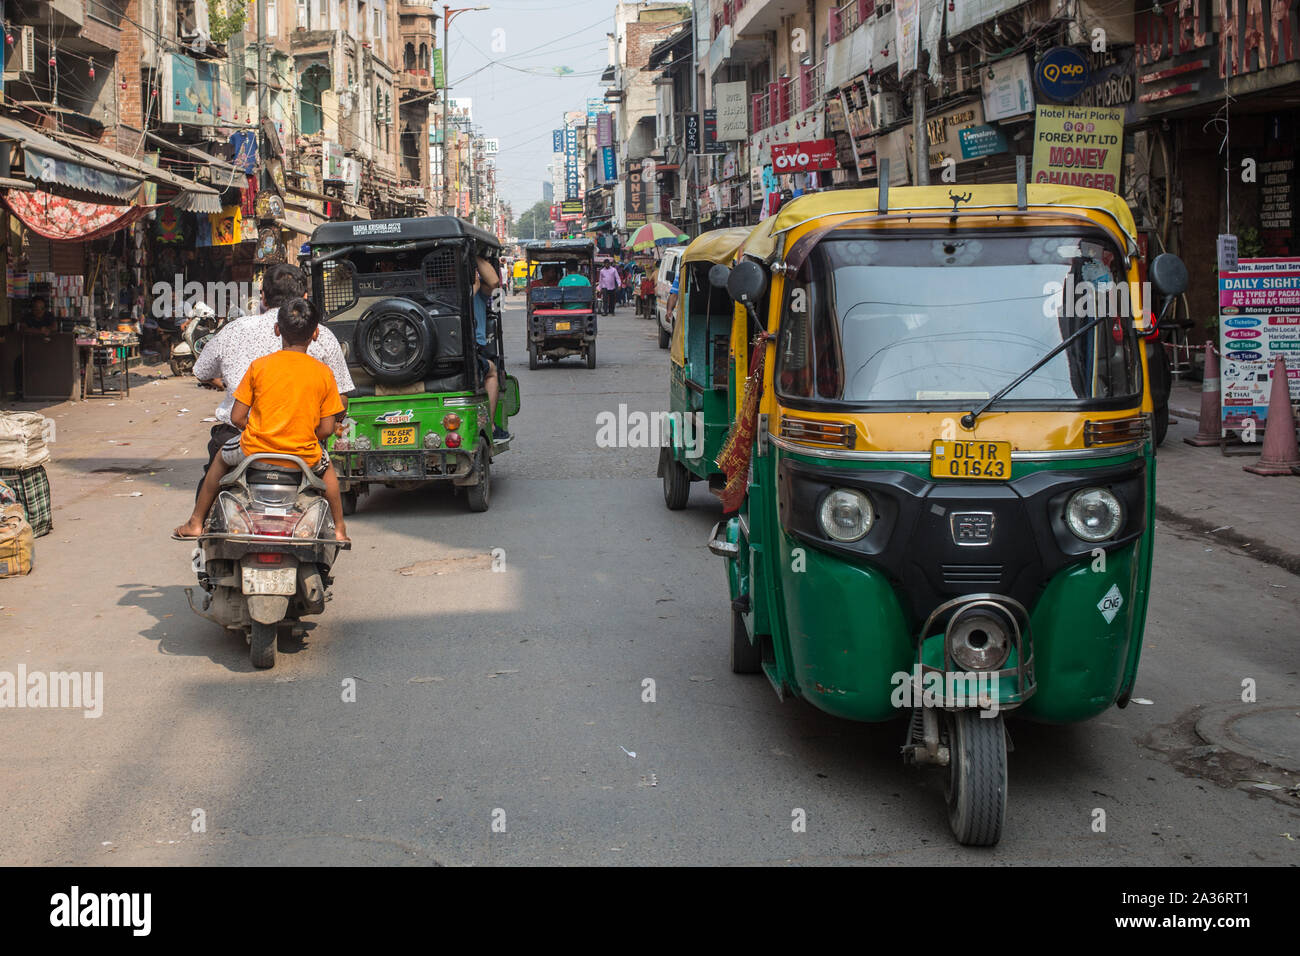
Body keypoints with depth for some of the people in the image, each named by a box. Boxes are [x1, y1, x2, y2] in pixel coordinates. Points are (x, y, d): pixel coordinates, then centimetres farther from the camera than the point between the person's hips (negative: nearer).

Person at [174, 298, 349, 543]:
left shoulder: (259, 366, -4)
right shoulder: (323, 373, -3)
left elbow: (237, 418, -2)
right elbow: (326, 429, -1)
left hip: (255, 453, 0)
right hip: (304, 459, 0)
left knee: (223, 456, 34)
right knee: (326, 466, 37)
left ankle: (195, 523, 39)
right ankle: (339, 529, 35)